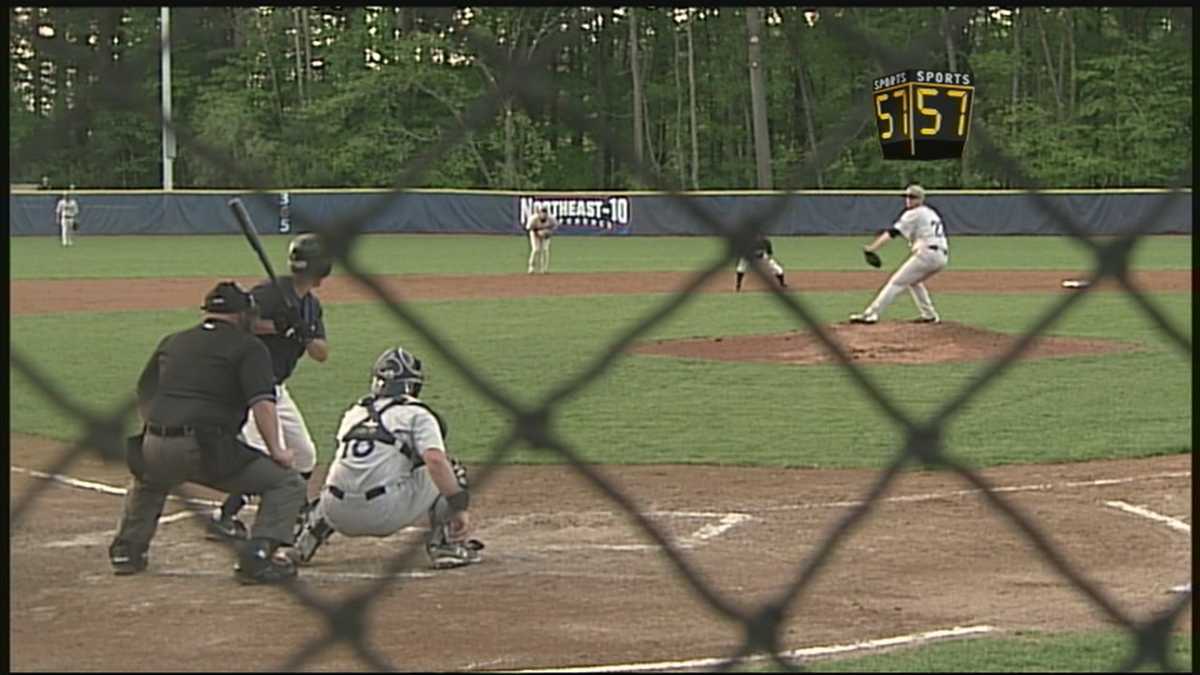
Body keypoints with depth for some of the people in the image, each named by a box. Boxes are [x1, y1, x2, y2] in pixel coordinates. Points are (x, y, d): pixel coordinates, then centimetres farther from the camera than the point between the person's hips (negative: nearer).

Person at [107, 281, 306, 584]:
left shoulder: (171, 342, 22)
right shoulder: (249, 346, 6)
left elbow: (143, 396, 25)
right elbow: (261, 401, -8)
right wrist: (276, 450, -6)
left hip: (155, 448, 6)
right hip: (208, 451, -6)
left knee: (148, 480, 41)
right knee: (288, 484, 4)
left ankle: (127, 549, 29)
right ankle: (257, 555, -13)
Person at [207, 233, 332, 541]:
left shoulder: (311, 305, 9)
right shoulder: (271, 292, -17)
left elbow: (322, 354, 4)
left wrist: (304, 334, -16)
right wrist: (277, 326, -29)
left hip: (276, 388, 9)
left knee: (304, 457, 14)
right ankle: (223, 518, -14)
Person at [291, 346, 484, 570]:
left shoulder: (353, 413, 21)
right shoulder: (417, 414, 4)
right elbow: (435, 460, -13)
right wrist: (459, 507, -13)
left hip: (340, 517, 5)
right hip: (386, 513, -5)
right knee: (450, 471, 12)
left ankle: (302, 539, 22)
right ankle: (446, 543, 1)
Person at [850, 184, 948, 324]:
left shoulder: (914, 214, -1)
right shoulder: (931, 213, 26)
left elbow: (893, 232, -9)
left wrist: (872, 248, -15)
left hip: (926, 253, -9)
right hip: (942, 257, 9)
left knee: (896, 282, -8)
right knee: (913, 281, 30)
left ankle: (870, 314, -14)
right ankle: (930, 316, 24)